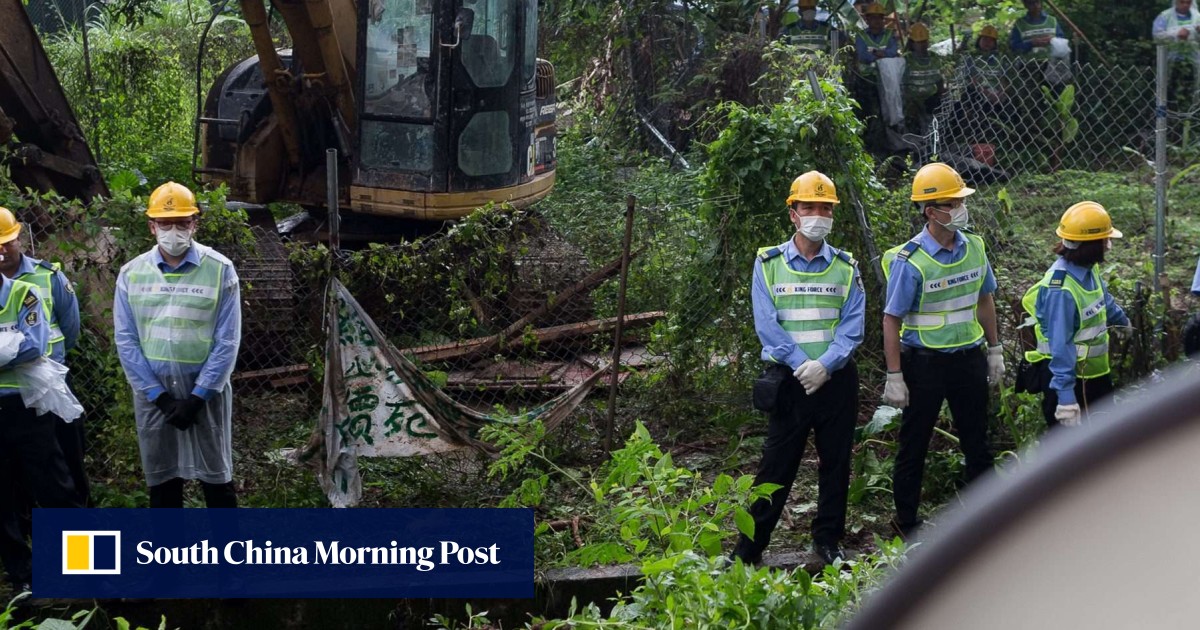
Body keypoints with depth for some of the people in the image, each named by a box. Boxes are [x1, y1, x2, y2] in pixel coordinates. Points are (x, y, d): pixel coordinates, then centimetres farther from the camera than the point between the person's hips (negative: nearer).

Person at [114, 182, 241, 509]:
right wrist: (160, 396, -8)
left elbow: (227, 341, -8)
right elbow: (126, 341, -1)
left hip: (206, 392, -2)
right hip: (153, 394, 2)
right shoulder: (131, 273, 0)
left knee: (216, 478, 4)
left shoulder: (220, 269, -6)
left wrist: (197, 397, -11)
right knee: (161, 482, 9)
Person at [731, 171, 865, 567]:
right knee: (777, 465, -2)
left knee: (836, 463, 8)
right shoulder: (769, 264, 2)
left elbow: (853, 326, -1)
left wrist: (825, 364, -17)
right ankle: (748, 549, 4)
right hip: (790, 380, -2)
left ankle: (828, 540, 21)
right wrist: (802, 365, -16)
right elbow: (767, 325, -6)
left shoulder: (846, 268, 7)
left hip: (837, 380, 2)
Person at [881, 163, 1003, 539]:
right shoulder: (910, 261, -17)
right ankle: (906, 523, 18)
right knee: (914, 447, 6)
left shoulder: (974, 248, 1)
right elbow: (892, 320, -14)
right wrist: (894, 377, -14)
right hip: (924, 363, -5)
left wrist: (994, 350, 15)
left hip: (969, 358, 5)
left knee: (977, 443, 14)